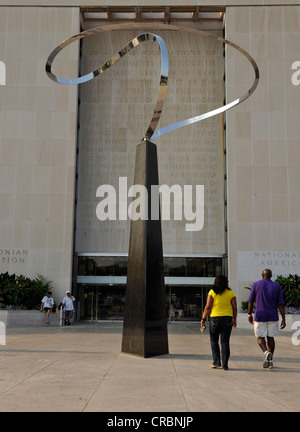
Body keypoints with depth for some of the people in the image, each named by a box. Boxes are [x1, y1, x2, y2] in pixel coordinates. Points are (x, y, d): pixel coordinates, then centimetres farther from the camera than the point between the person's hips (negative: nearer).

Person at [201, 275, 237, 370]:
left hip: (215, 318, -2)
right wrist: (234, 320, 14)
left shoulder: (212, 292, -3)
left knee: (214, 341, 15)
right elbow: (235, 308, 3)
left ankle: (216, 361, 10)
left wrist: (203, 319, -2)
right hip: (227, 318, 2)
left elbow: (208, 307, -8)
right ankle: (224, 365, 1)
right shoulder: (230, 293, 3)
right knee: (225, 342, 4)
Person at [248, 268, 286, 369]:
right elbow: (281, 304, -3)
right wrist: (284, 319, 1)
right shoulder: (277, 287, 0)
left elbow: (250, 301, -2)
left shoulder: (256, 285, -3)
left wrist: (249, 314, 8)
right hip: (273, 317, 2)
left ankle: (266, 352, -21)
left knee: (260, 337, 7)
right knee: (270, 337, 13)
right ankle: (270, 361, 12)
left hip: (260, 316, -2)